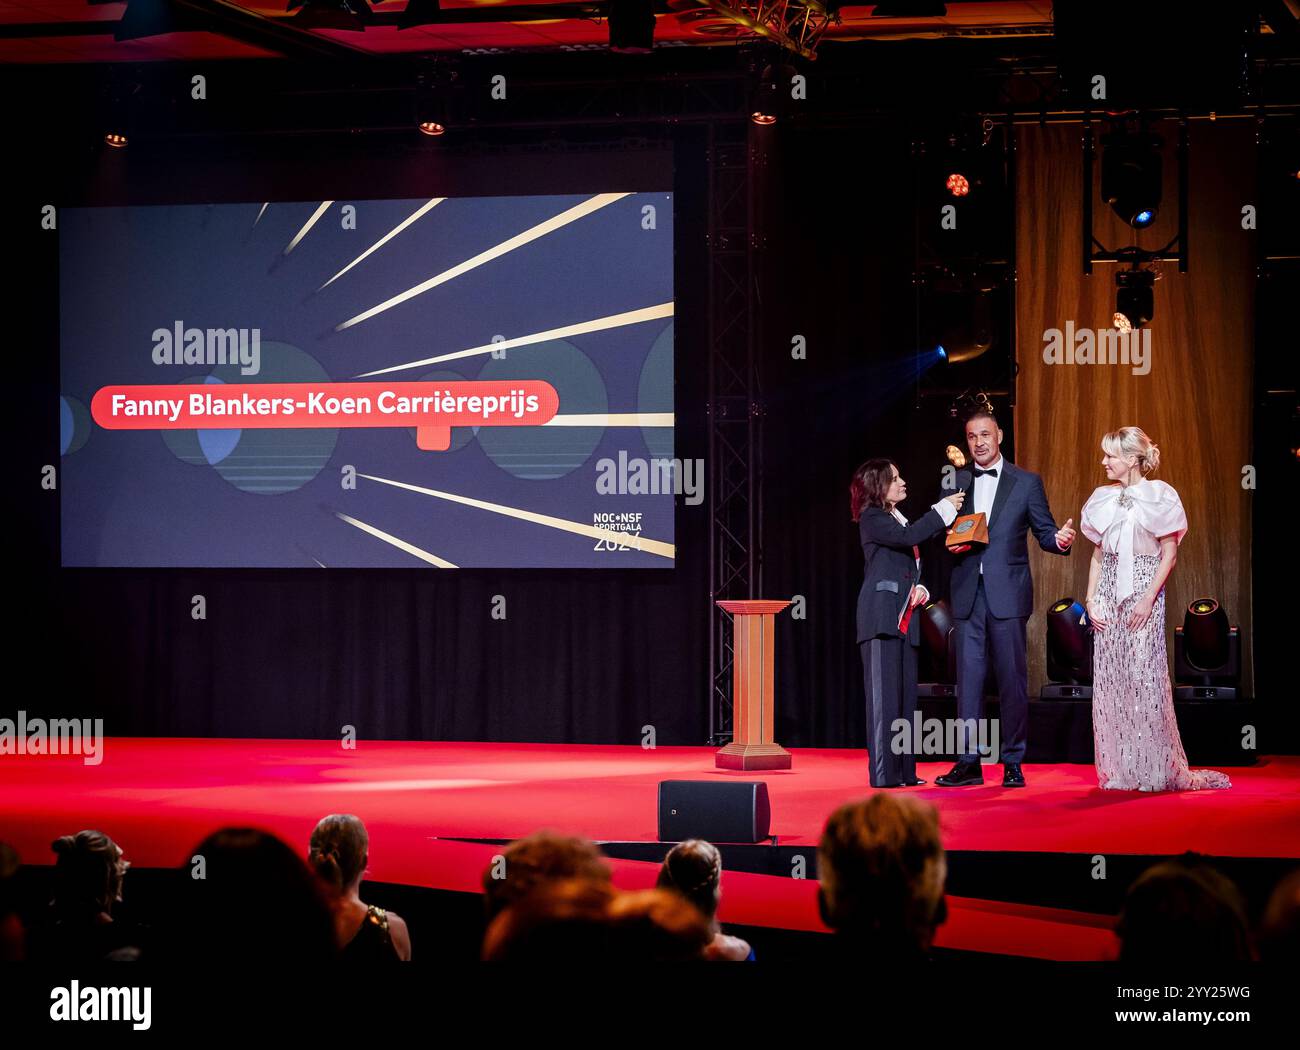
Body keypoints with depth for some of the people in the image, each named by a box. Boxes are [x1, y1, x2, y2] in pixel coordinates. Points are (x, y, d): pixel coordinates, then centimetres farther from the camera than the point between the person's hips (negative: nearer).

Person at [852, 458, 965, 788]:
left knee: (906, 695, 7)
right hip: (881, 615, -9)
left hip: (904, 619, 9)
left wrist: (920, 590, 9)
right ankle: (883, 772, -12)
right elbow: (908, 537, -20)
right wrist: (944, 508, -14)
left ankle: (904, 770, 10)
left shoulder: (896, 519, 22)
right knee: (884, 694, -10)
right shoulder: (872, 519, -4)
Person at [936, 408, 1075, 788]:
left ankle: (1013, 762, 5)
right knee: (968, 676, 2)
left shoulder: (1026, 483, 5)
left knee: (1012, 677, 0)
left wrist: (1059, 539, -19)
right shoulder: (955, 482, 12)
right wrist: (952, 543, -5)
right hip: (968, 594, 2)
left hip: (1007, 593, -2)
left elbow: (1044, 532, 3)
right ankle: (969, 761, 5)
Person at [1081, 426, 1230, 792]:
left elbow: (1169, 555, -6)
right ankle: (1119, 770, 8)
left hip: (1143, 592, -5)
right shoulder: (1104, 499, 12)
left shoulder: (1158, 497, -4)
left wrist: (1149, 599, -15)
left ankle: (1157, 770, -1)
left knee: (1145, 678, -8)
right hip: (1109, 596, 5)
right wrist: (1091, 600, 5)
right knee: (1109, 679, 3)